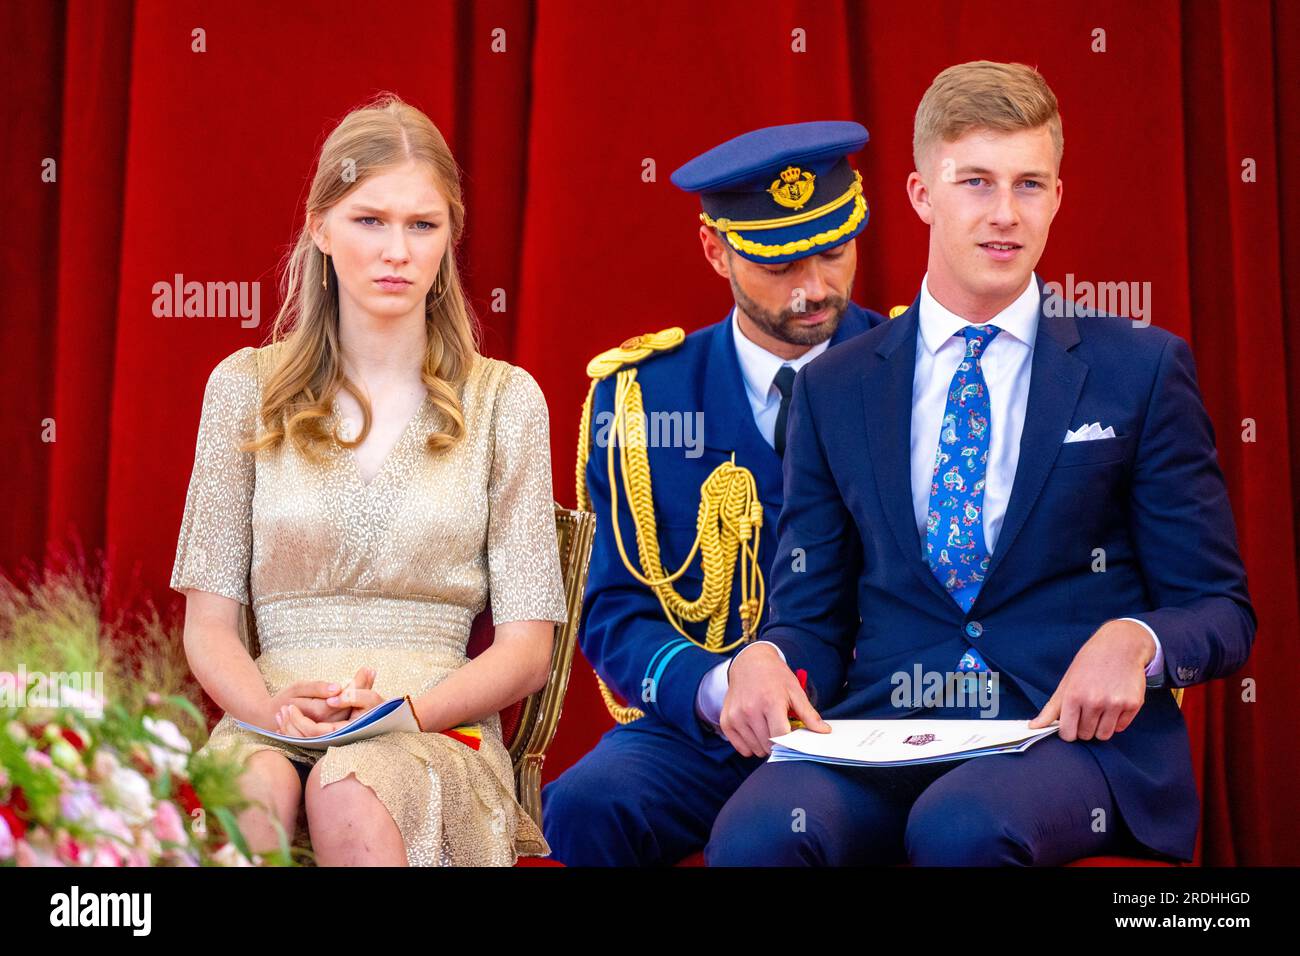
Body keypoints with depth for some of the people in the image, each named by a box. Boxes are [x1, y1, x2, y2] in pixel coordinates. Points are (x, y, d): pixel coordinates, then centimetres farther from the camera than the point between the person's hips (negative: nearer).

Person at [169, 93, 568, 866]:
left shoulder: (503, 399, 9)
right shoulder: (247, 388, 11)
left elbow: (526, 649, 6)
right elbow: (209, 622, 9)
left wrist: (404, 709, -13)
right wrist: (272, 710, -13)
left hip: (439, 730, 0)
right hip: (272, 725, 0)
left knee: (350, 793, -35)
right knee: (253, 791, -36)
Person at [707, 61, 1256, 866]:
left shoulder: (1143, 369, 8)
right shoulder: (834, 389, 14)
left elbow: (1221, 613, 7)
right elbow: (813, 612, 15)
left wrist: (1134, 641, -15)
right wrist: (767, 657, -9)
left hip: (1076, 731, -1)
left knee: (964, 825, -36)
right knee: (756, 832, -31)